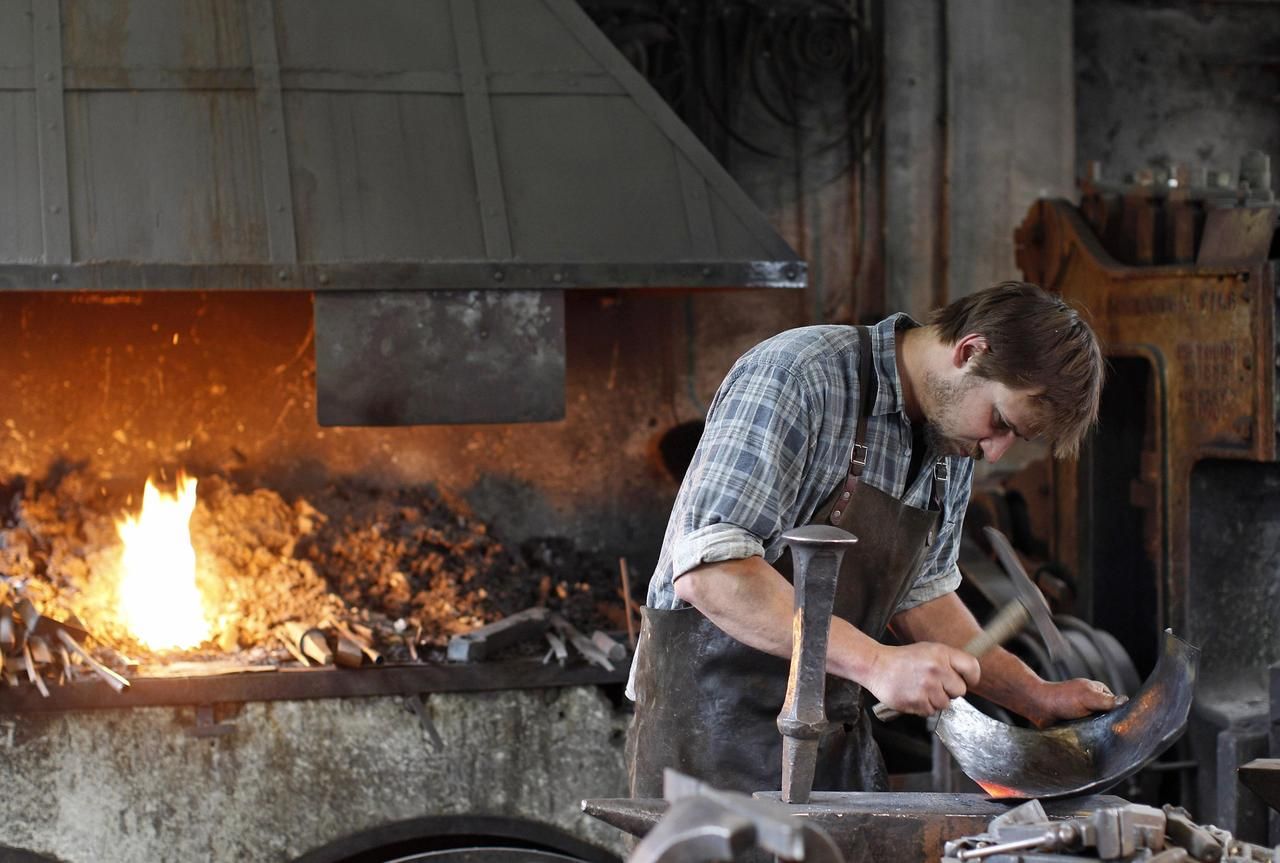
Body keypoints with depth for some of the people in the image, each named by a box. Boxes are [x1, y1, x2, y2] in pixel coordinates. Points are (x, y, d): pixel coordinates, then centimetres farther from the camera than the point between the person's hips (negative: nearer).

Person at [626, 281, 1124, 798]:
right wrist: (876, 662, -32)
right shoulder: (798, 376, -19)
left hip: (836, 735, 7)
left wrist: (1038, 698, 11)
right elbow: (708, 571, -28)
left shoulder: (953, 444, 8)